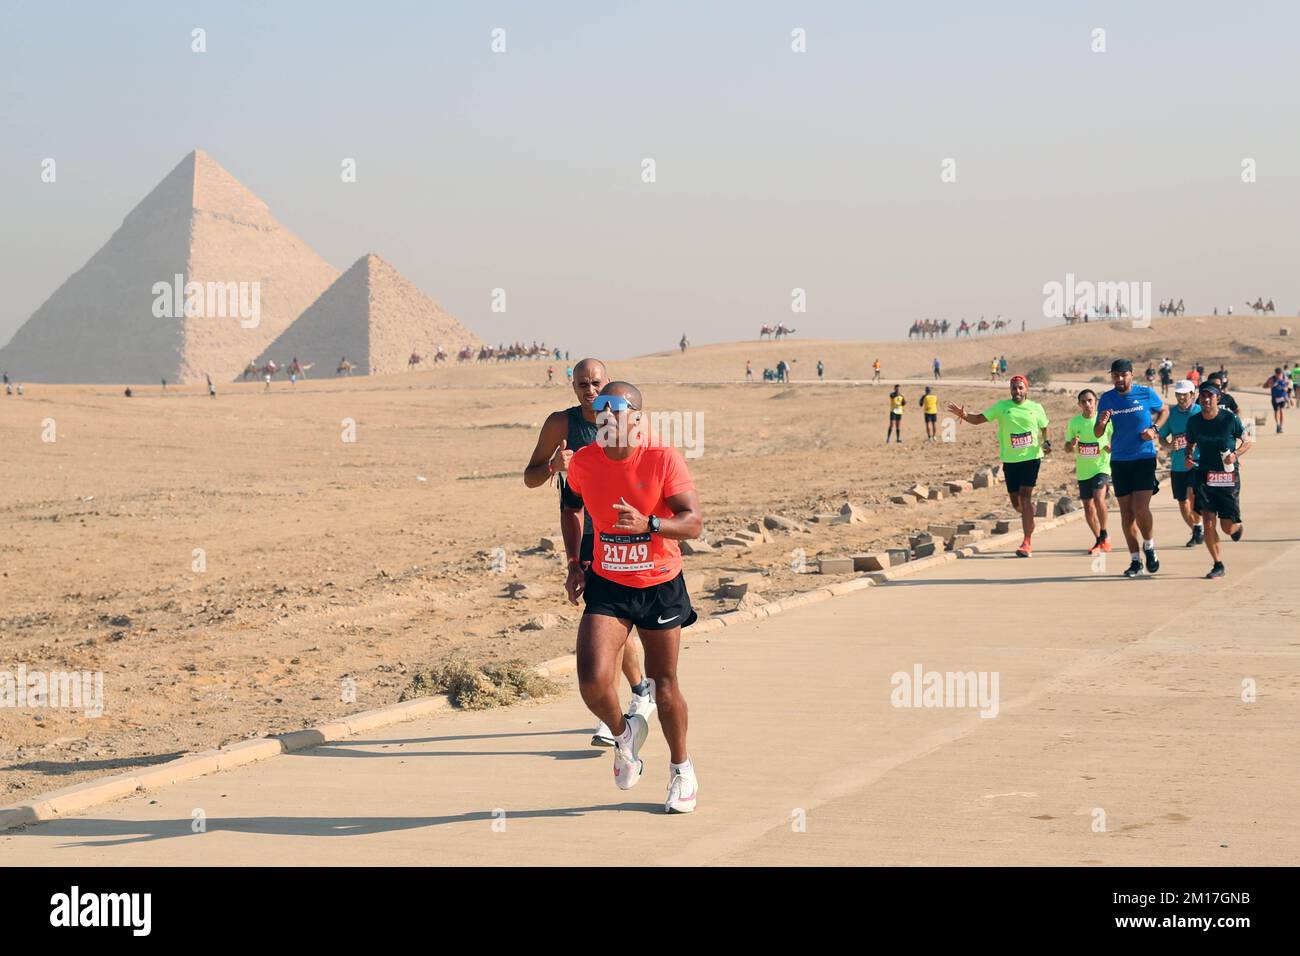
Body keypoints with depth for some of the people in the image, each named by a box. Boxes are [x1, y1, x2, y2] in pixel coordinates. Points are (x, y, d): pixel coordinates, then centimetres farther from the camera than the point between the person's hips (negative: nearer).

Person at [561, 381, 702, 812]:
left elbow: (694, 522, -19)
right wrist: (574, 562, 8)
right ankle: (623, 733, 17)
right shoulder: (583, 462, -6)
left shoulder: (662, 459, -16)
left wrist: (648, 524, -37)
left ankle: (681, 768, 34)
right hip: (606, 585, 2)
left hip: (661, 587, -2)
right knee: (593, 681, -16)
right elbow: (572, 506, 16)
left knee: (665, 686, 9)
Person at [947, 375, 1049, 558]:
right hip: (1010, 459, 2)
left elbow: (1044, 429, 17)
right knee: (1016, 501, 7)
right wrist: (963, 416, -19)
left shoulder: (1036, 408, 3)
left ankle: (1027, 543, -16)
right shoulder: (1001, 406, 3)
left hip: (1031, 456, -2)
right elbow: (978, 419, 0)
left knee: (1025, 495, -15)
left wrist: (1046, 443, -3)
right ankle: (1029, 518, 44)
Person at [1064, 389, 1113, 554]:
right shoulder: (1074, 422, 1)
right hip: (1083, 471, 4)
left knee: (1099, 499, -24)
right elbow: (1067, 447, 10)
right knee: (1088, 507, 8)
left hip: (1101, 467, -4)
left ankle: (1104, 535, -6)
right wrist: (1072, 444, -13)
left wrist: (1111, 447, -18)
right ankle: (1099, 540, 24)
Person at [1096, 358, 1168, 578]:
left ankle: (1149, 546, 13)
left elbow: (1164, 410, 15)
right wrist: (1101, 423, -18)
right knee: (1126, 511, 5)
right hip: (1119, 461, 3)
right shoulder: (1106, 399, 2)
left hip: (1144, 458, -3)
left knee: (1141, 508, -14)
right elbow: (1097, 434, 5)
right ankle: (1135, 561, 15)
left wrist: (1155, 428, -3)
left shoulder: (1146, 393, -4)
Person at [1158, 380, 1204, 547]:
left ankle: (1199, 526, -2)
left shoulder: (1201, 412, -5)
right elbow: (1161, 437, 10)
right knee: (1183, 504, 8)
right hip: (1177, 466, 4)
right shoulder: (1171, 413, 4)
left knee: (1192, 494, -24)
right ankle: (1196, 533, 30)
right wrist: (1169, 445, -10)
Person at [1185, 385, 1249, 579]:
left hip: (1228, 477, -2)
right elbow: (1190, 445, 16)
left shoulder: (1230, 419, -8)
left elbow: (1247, 442, 2)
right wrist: (1187, 456, -6)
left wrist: (1236, 454, -17)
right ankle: (1218, 565, 2)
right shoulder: (1194, 421, 1)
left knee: (1227, 527, 0)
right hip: (1205, 475, 2)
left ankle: (1237, 526, 39)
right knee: (1207, 520, -11)